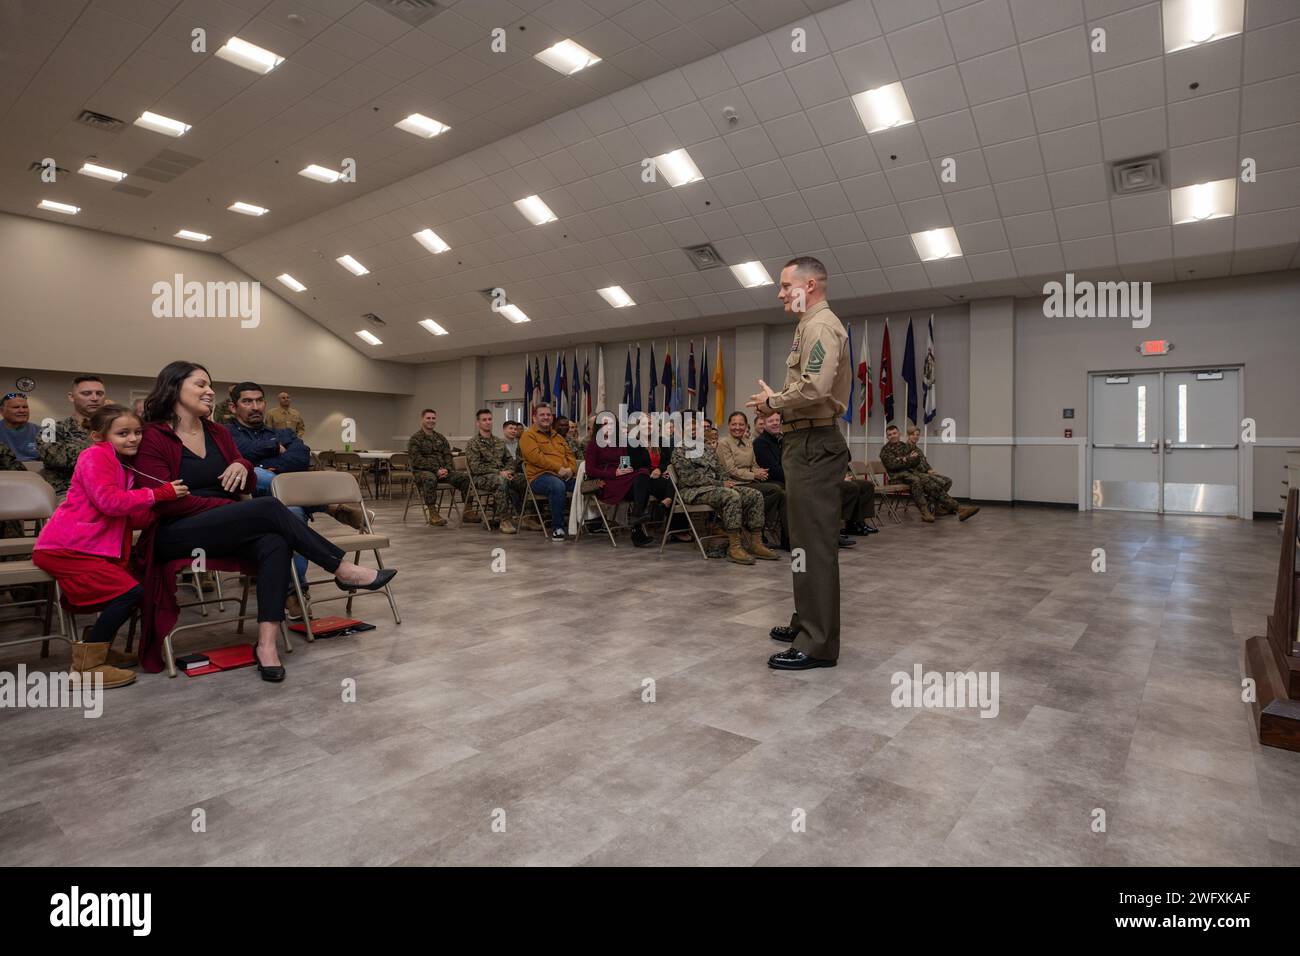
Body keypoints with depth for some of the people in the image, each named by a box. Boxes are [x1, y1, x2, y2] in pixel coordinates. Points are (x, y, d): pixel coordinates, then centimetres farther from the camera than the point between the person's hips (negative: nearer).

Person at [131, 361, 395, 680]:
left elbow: (248, 487, 15)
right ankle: (344, 570, -21)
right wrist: (227, 506, -14)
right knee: (268, 508, -28)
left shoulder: (218, 433, 15)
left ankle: (266, 642, -37)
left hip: (224, 530, 6)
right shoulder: (153, 437, -4)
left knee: (274, 543, -29)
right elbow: (164, 501, -13)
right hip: (176, 536, -6)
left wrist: (242, 467, -7)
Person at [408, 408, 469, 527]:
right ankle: (432, 514, -36)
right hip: (422, 471, -5)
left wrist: (446, 469, -9)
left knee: (465, 477, -16)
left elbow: (448, 455, 13)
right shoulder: (415, 439, 2)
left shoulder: (440, 438, 21)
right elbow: (417, 460, -10)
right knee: (430, 479, -41)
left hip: (442, 471, 5)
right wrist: (436, 470, -20)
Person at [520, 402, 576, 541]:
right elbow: (535, 457, -10)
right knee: (558, 485, -39)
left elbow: (570, 454, 21)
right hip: (540, 476, -6)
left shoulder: (558, 436, 29)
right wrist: (558, 468, -16)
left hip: (564, 476, 6)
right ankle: (557, 528, -28)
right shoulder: (529, 436, 6)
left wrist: (571, 469, -3)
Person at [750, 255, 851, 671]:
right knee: (808, 539, 17)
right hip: (806, 441, 11)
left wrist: (773, 400, -10)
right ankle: (807, 622, 29)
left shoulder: (820, 324, -11)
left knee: (815, 543, -8)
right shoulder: (811, 325, 23)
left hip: (813, 443, -11)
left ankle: (818, 644, -2)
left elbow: (815, 387, -25)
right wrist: (779, 406, 9)